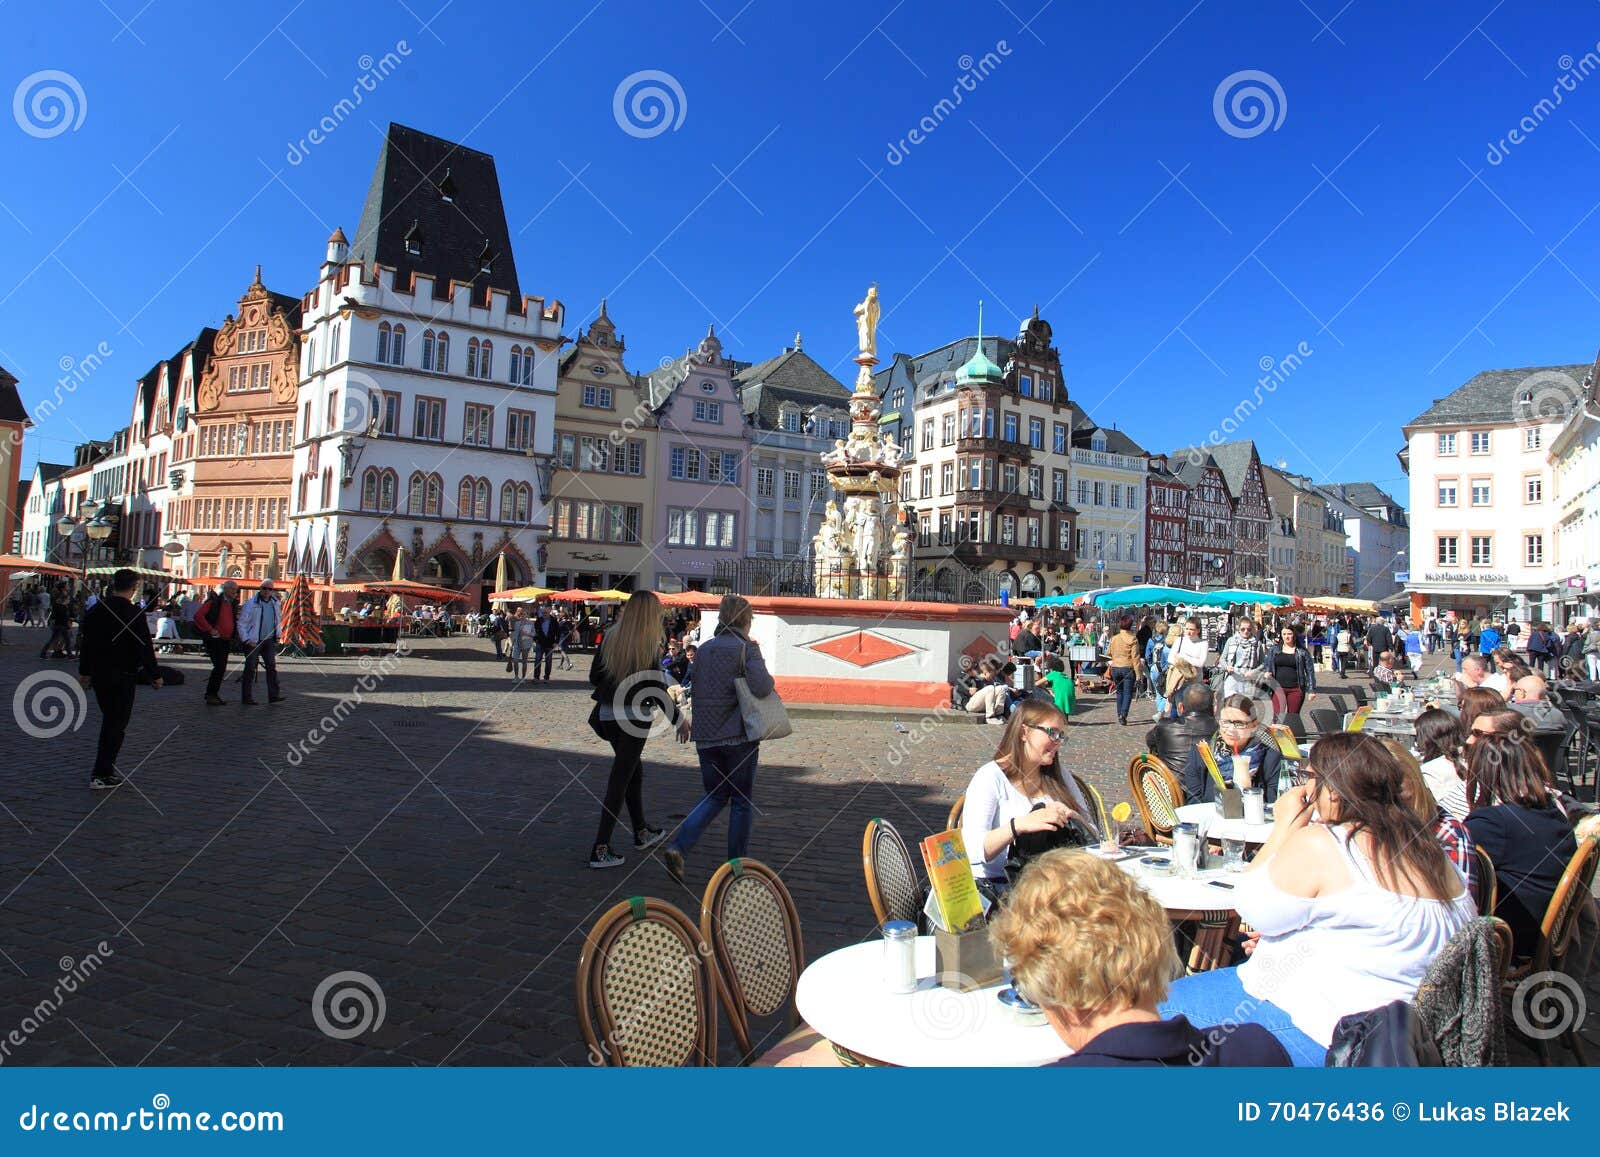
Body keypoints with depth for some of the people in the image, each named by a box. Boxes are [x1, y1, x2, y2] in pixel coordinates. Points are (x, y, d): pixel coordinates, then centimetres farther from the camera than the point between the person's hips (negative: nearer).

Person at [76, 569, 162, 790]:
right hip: (122, 677, -7)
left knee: (109, 719, 21)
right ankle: (101, 775, 0)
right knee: (116, 723, 0)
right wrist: (155, 676, -5)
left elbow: (86, 643, 14)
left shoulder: (95, 610, 5)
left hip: (99, 674, 7)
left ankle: (105, 766, 29)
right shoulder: (134, 614, -15)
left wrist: (84, 671, 24)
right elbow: (145, 647, -14)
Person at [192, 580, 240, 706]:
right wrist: (210, 629, -17)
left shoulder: (233, 604, 14)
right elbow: (198, 615, -15)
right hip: (214, 639, -7)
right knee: (219, 666, -14)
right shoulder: (214, 601, -8)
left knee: (222, 668, 10)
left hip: (226, 641, 8)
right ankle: (210, 694, -5)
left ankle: (214, 694, 19)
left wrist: (234, 634, 8)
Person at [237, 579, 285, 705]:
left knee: (272, 667, -2)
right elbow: (242, 623, -7)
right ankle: (246, 698, 6)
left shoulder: (275, 603, 9)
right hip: (253, 641, -5)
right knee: (250, 668, 0)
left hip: (269, 640, 5)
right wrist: (246, 640, -14)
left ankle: (273, 696, -1)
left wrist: (276, 634, 10)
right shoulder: (251, 603, -8)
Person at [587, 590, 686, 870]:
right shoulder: (649, 644, -13)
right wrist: (679, 718, -7)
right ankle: (600, 849, 1)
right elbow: (656, 687, -15)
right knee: (620, 778, 0)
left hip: (607, 714, 6)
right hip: (635, 716, -6)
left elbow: (594, 676, 6)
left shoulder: (610, 637, 2)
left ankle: (641, 833, 36)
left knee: (634, 770, 22)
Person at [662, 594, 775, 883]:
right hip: (739, 736, -5)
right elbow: (761, 687, -24)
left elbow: (695, 689, 12)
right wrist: (771, 681, -4)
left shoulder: (703, 649, 7)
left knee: (715, 796, 17)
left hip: (705, 737, 5)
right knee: (742, 800, 11)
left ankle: (677, 846, -2)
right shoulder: (747, 648, -10)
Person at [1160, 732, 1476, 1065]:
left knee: (1168, 1004, 3)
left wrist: (1286, 825, -4)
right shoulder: (1428, 849, 4)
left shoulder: (1317, 843, -20)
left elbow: (1254, 909, -9)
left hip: (1321, 1037, -9)